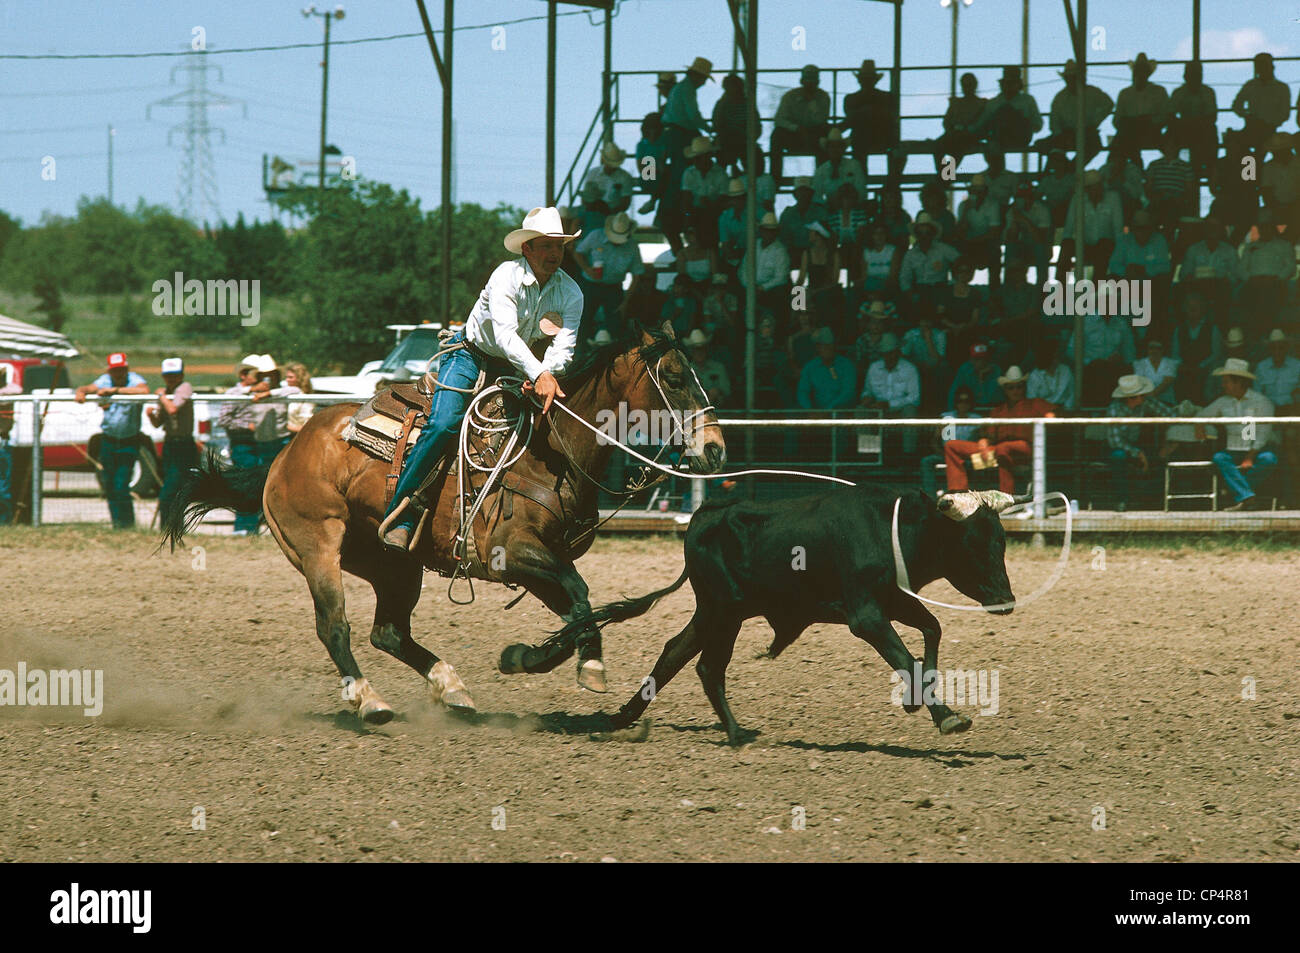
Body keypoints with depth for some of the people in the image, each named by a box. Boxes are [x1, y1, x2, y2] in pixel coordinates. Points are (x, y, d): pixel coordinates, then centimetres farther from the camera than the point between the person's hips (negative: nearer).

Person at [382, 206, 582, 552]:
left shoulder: (571, 293, -7)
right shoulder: (507, 277, -23)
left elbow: (564, 346, -16)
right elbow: (504, 333, -37)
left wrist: (545, 375, -38)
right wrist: (537, 374, -51)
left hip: (514, 369, 6)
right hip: (470, 357, -6)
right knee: (443, 423, -26)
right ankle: (400, 517, -23)